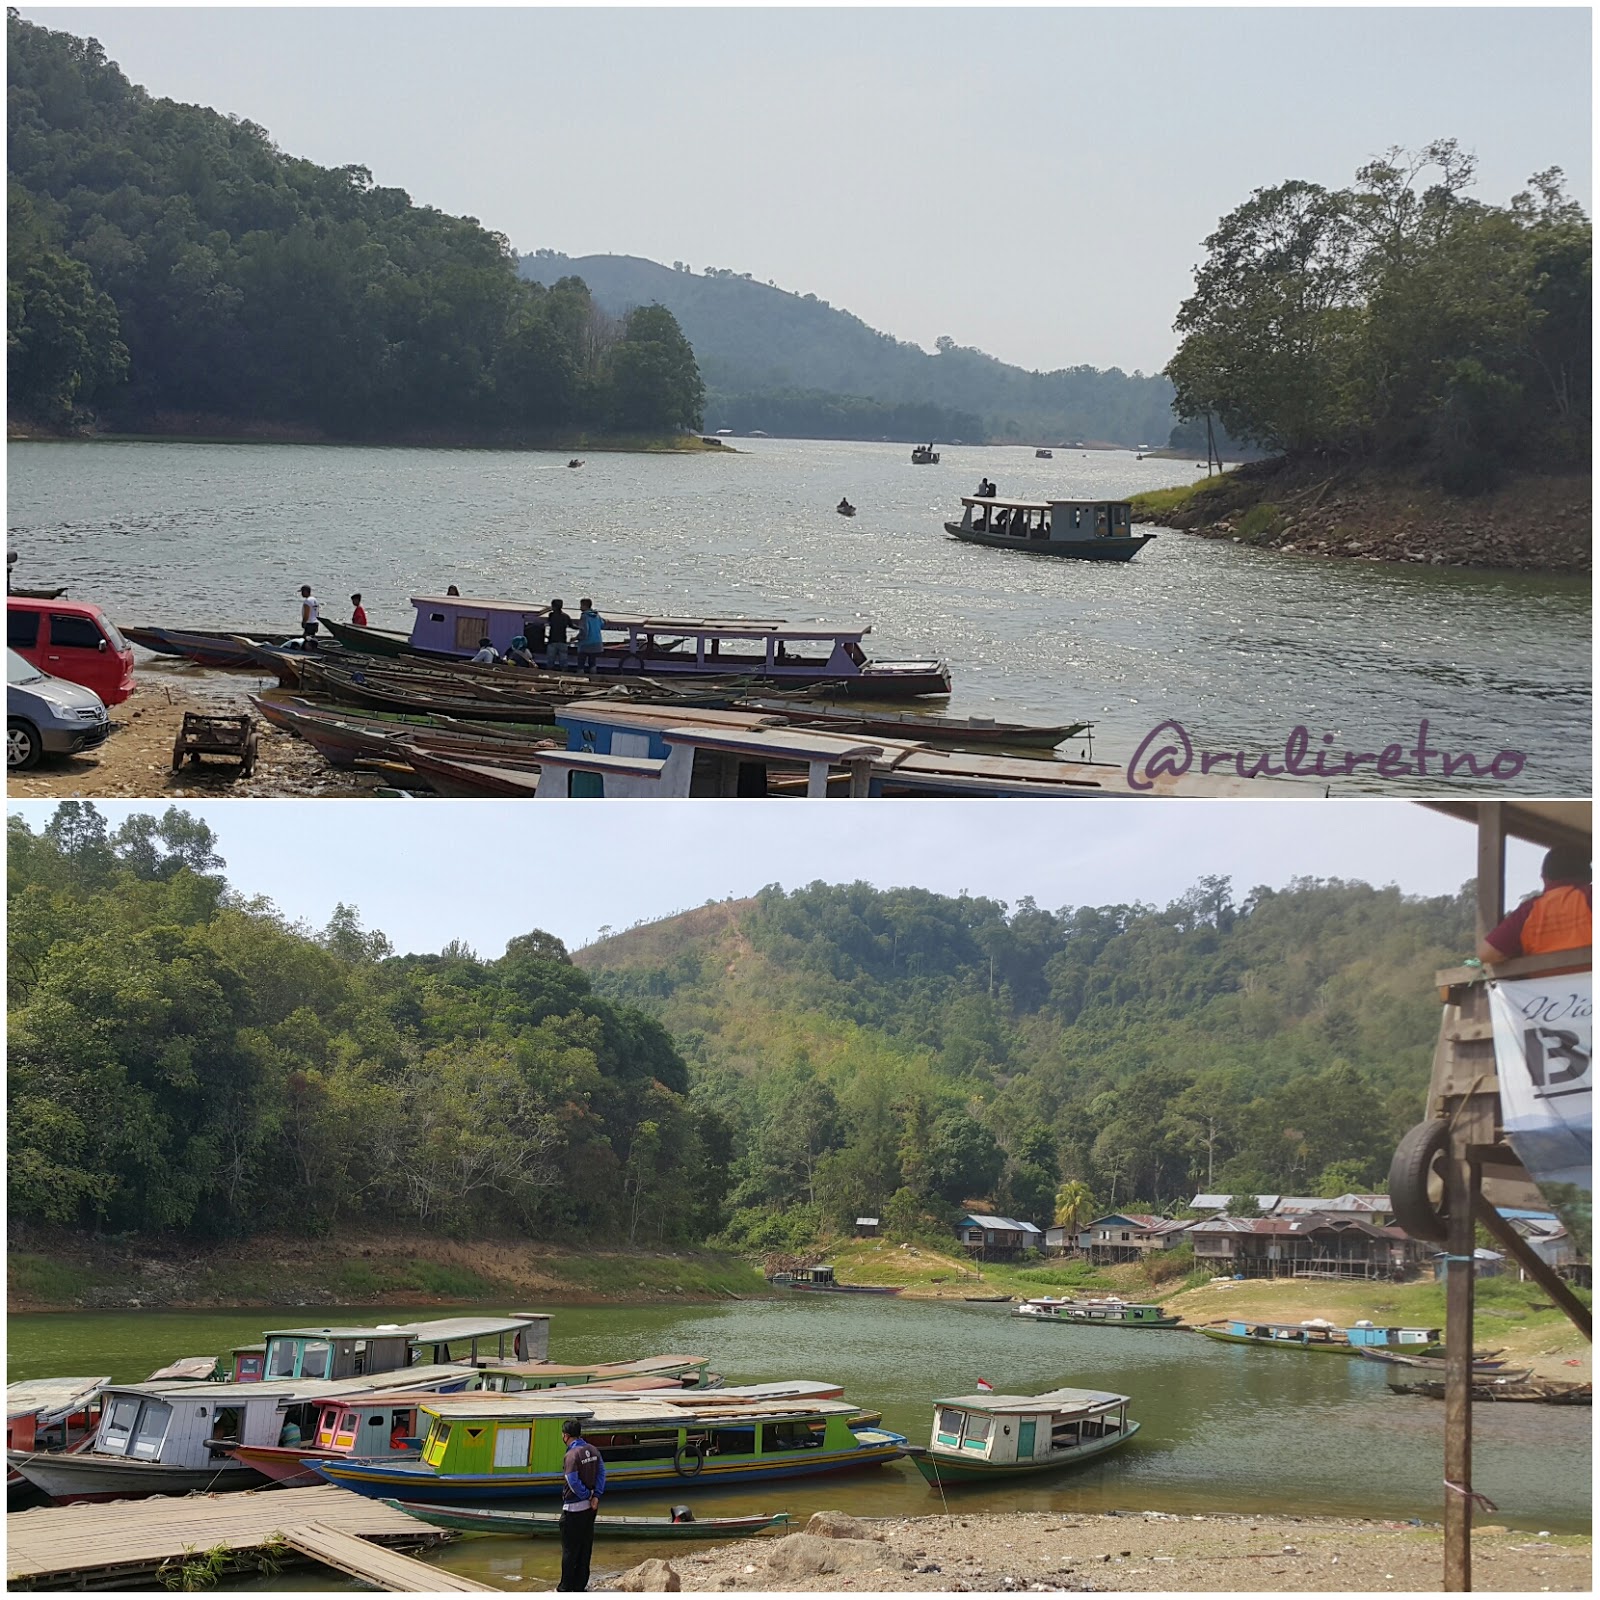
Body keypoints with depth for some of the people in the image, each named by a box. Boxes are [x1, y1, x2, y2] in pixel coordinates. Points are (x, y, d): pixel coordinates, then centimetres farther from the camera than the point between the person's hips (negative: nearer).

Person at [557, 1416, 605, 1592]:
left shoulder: (572, 1455, -19)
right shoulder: (592, 1450, 4)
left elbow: (573, 1483, -23)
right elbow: (602, 1473, 4)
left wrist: (588, 1495, -8)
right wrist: (596, 1496, -3)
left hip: (573, 1508, -7)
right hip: (590, 1506, 7)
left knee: (570, 1549, 3)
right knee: (586, 1546, 13)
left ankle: (567, 1587, 10)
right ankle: (581, 1585, 20)